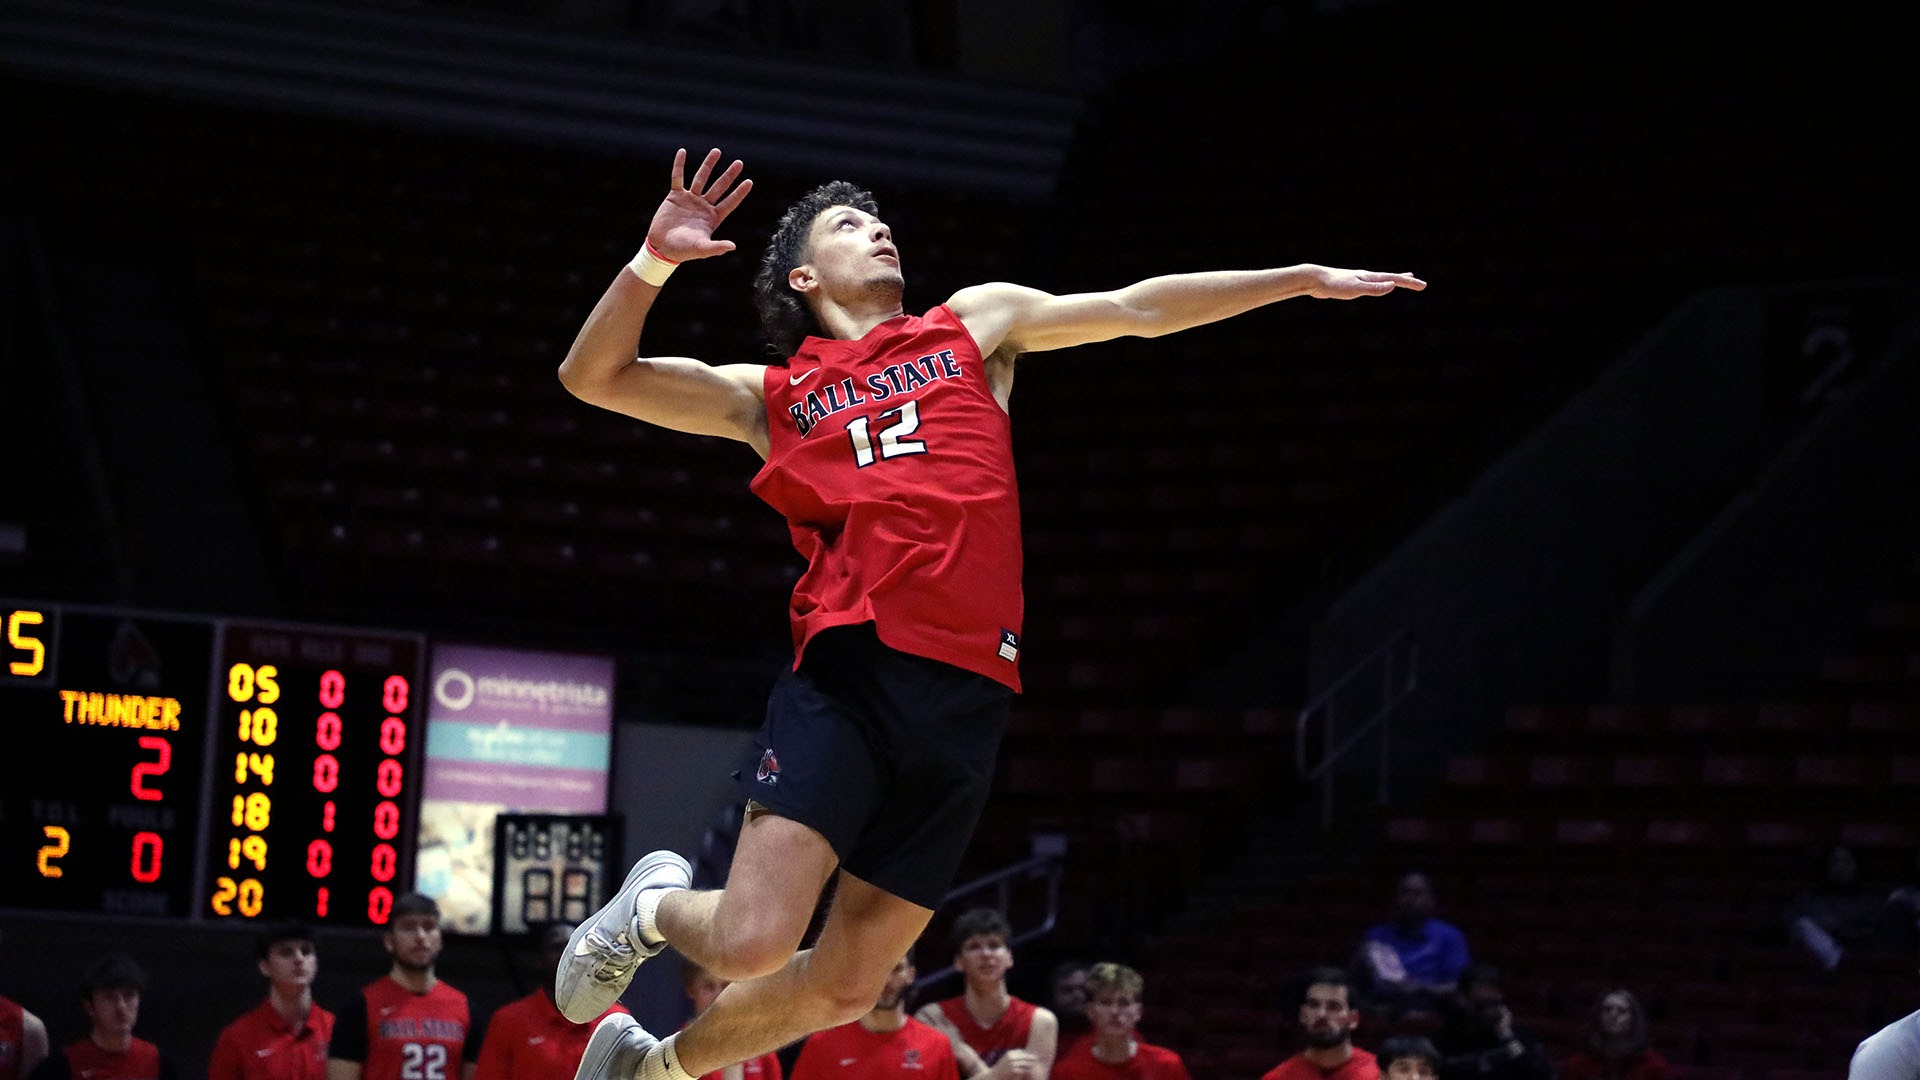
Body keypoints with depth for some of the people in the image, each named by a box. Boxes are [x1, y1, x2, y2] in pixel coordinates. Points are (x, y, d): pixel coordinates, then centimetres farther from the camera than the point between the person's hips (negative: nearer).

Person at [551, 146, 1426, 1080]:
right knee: (749, 944, -18)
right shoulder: (772, 397, 16)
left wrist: (1306, 279, 17)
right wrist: (655, 260, -3)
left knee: (845, 984, 5)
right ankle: (654, 906, 17)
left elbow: (1136, 308, 21)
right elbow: (592, 376, 12)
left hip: (966, 695, 3)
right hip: (850, 671, -3)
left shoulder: (976, 323, 23)